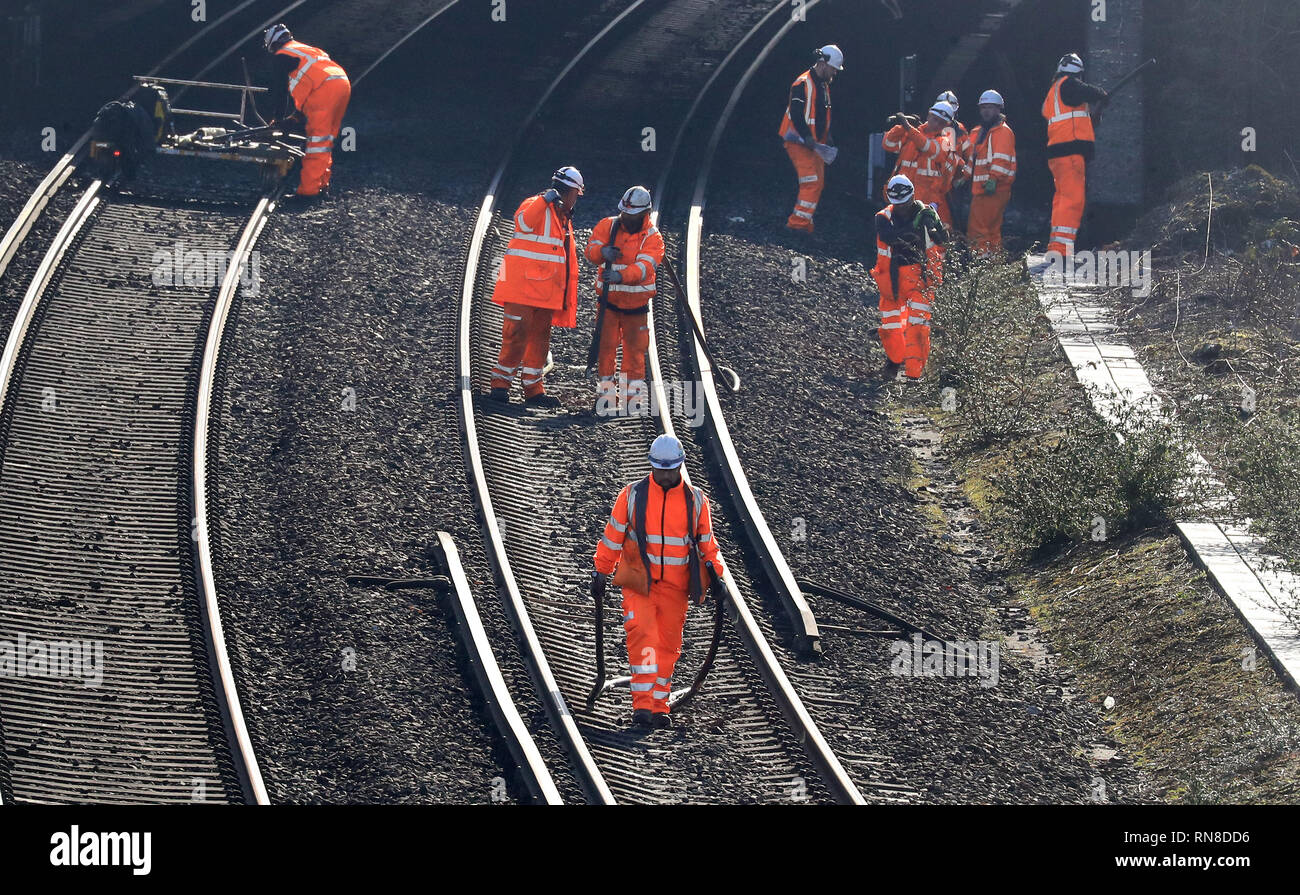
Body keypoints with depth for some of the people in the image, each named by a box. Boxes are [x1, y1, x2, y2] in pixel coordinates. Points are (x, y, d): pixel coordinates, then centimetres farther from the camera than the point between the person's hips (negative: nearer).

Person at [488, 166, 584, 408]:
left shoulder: (564, 218, 21)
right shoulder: (535, 205, -7)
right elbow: (525, 222, -30)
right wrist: (545, 200, -37)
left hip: (546, 292, 9)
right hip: (522, 287, -9)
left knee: (540, 338, 10)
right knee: (517, 334, -11)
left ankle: (534, 389, 15)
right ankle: (500, 383, -7)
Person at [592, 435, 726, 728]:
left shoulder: (695, 500, 6)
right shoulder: (632, 495, 1)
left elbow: (707, 542, 15)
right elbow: (613, 535, 6)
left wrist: (716, 573, 7)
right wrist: (601, 571, 7)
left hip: (675, 586, 2)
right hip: (638, 583, -2)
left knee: (668, 646, 5)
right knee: (643, 637, -16)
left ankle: (658, 707, 13)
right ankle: (642, 705, -19)